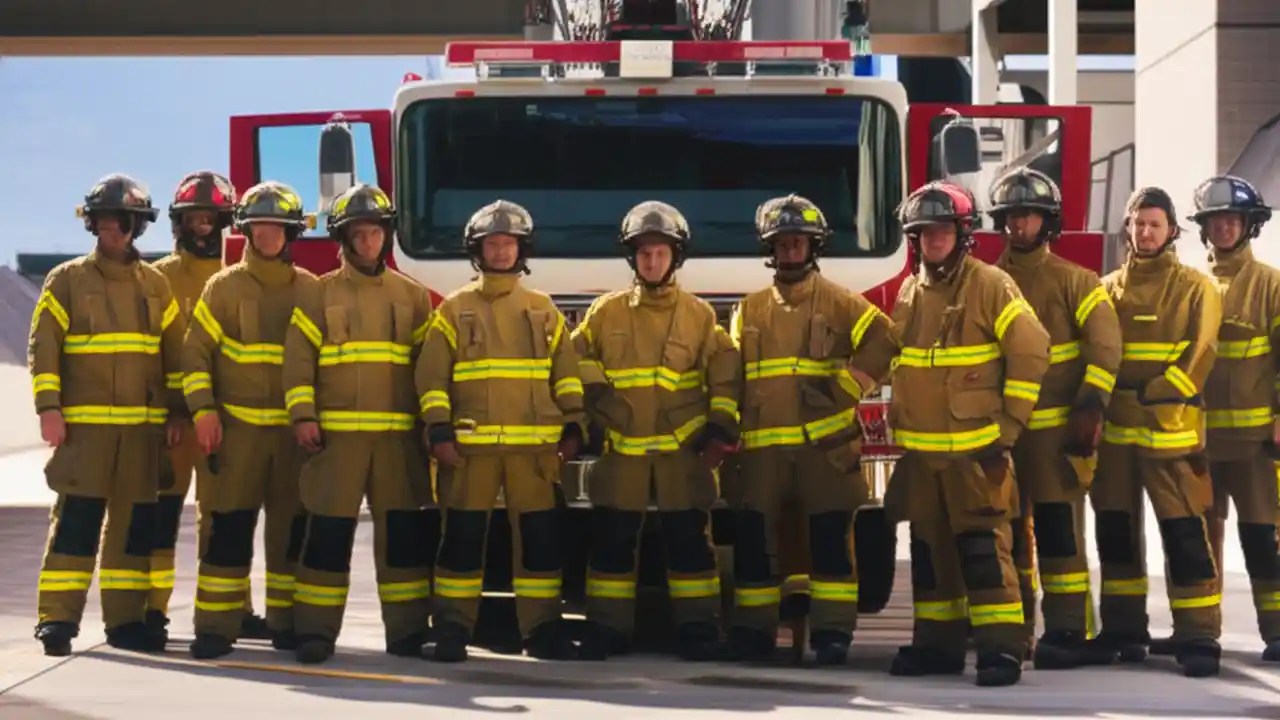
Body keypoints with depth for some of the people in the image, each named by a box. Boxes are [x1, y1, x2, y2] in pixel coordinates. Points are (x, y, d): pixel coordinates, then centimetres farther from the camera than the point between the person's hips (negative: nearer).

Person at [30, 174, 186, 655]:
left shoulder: (155, 285, 12)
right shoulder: (67, 280, 3)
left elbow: (176, 351, 15)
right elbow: (43, 348, -1)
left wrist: (177, 412, 8)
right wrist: (48, 409, -10)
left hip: (144, 426, 3)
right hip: (84, 423, -3)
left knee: (135, 523, 5)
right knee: (76, 520, -8)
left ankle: (126, 619, 12)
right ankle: (57, 620, -5)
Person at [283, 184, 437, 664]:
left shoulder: (413, 296, 12)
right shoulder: (319, 295, 6)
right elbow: (298, 360, 1)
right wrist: (302, 416, -10)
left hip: (398, 435, 2)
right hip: (336, 432, -2)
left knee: (403, 532, 3)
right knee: (329, 533, -3)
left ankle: (407, 630, 9)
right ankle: (316, 631, 1)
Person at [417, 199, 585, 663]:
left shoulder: (543, 309, 13)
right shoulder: (454, 310, 7)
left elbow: (567, 372, 13)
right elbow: (431, 375, 3)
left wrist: (573, 426, 4)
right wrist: (439, 429, -7)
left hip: (535, 445, 2)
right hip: (470, 443, -2)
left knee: (540, 537, 1)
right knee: (463, 537, 0)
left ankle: (541, 629, 9)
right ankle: (451, 628, 6)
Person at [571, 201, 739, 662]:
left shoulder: (699, 314, 5)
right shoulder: (606, 311, 6)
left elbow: (726, 375, 5)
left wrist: (721, 428, -3)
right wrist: (592, 389, 1)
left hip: (683, 450, -1)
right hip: (622, 449, 1)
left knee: (688, 541, -1)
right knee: (611, 541, 1)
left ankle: (698, 629, 4)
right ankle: (608, 629, 8)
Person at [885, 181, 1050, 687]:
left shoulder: (990, 286, -8)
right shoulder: (908, 293, 11)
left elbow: (1030, 353, -10)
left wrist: (1008, 428, -11)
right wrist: (898, 425, 17)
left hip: (975, 450, -6)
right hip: (920, 451, 7)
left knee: (983, 547, -10)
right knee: (929, 547, 12)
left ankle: (1001, 647, -9)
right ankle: (937, 643, 20)